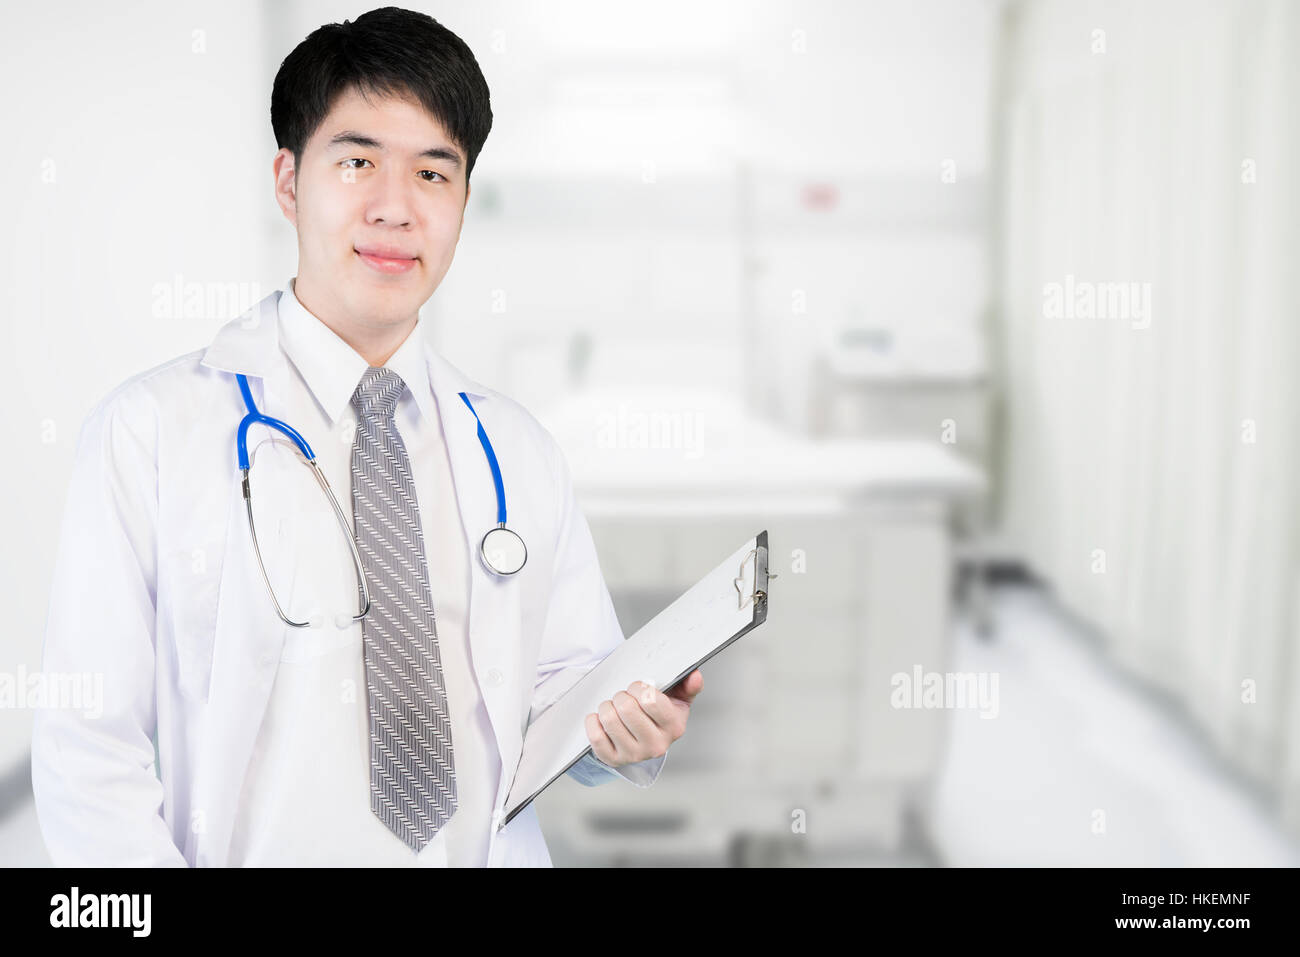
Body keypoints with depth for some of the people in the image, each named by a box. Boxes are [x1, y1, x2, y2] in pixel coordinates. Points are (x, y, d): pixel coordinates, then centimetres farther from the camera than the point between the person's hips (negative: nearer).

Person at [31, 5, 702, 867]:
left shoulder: (521, 453, 3)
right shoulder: (148, 432, -8)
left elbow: (566, 682, 8)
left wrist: (630, 727, -10)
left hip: (495, 851, 3)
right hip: (254, 852, -3)